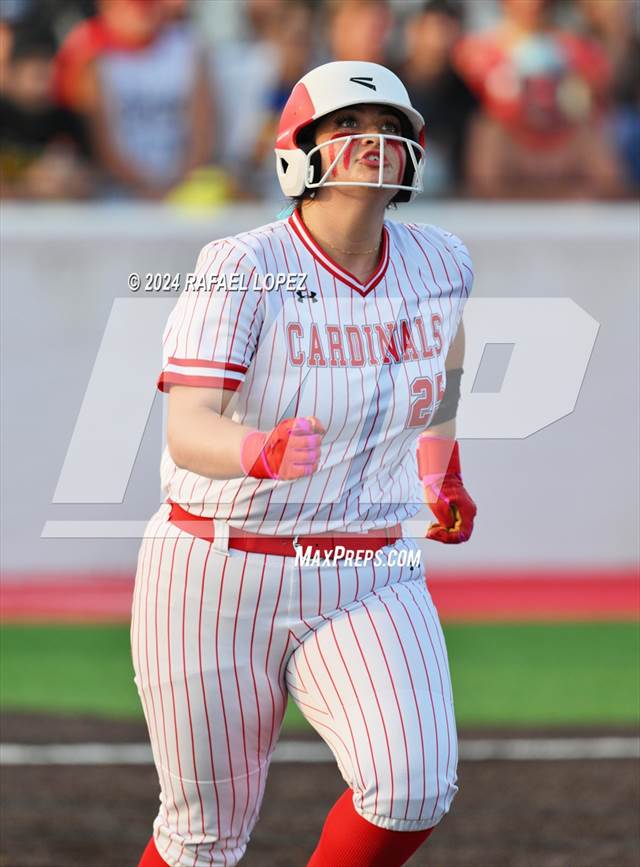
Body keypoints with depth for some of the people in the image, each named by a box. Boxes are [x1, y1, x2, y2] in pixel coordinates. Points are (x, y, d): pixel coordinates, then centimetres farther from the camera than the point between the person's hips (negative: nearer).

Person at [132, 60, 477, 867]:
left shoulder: (441, 262, -1)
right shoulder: (241, 270, -16)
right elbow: (188, 431, -29)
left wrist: (441, 470, 27)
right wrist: (261, 452, -49)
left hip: (367, 582, 3)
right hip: (218, 579, -3)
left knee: (414, 786, -20)